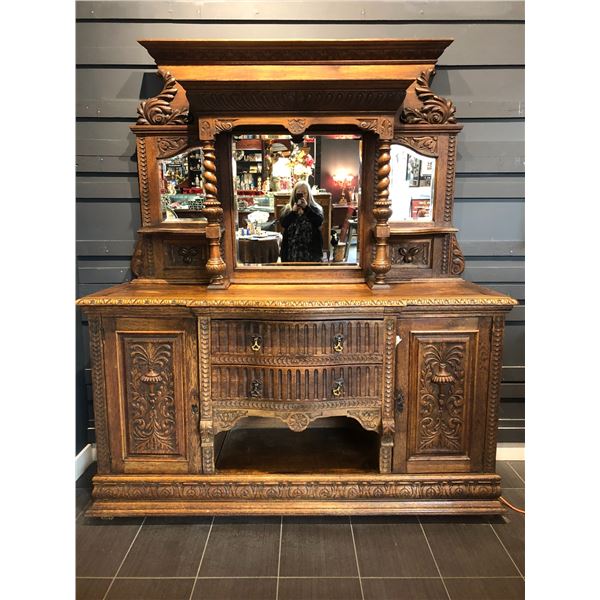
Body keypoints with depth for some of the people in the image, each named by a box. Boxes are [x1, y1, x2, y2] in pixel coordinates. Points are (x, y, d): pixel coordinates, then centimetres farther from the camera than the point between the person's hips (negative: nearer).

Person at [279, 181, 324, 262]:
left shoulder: (315, 208, 7)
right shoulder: (287, 208, 11)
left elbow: (319, 221, -11)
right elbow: (283, 223, -4)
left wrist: (306, 207, -13)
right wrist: (293, 211, -13)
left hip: (310, 249, -1)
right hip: (292, 249, 1)